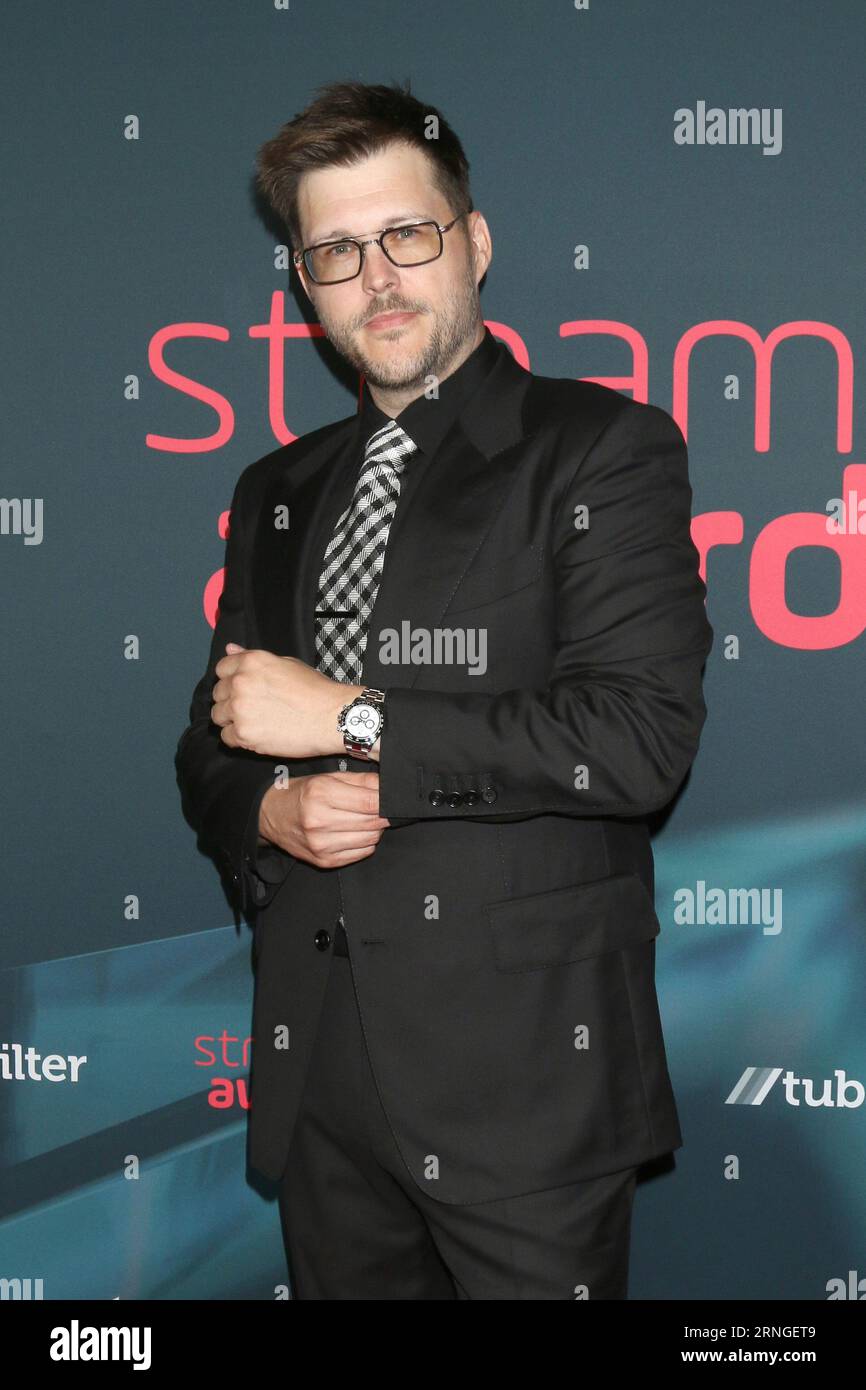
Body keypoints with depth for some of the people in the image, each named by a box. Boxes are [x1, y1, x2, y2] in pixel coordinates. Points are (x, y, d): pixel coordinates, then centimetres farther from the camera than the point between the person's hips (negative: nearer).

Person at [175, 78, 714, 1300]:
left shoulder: (603, 447, -4)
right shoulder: (278, 493, 16)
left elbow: (642, 739, -16)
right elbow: (212, 747, 21)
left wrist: (350, 717, -13)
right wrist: (271, 811, -4)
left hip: (522, 1079, -5)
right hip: (320, 1079, 6)